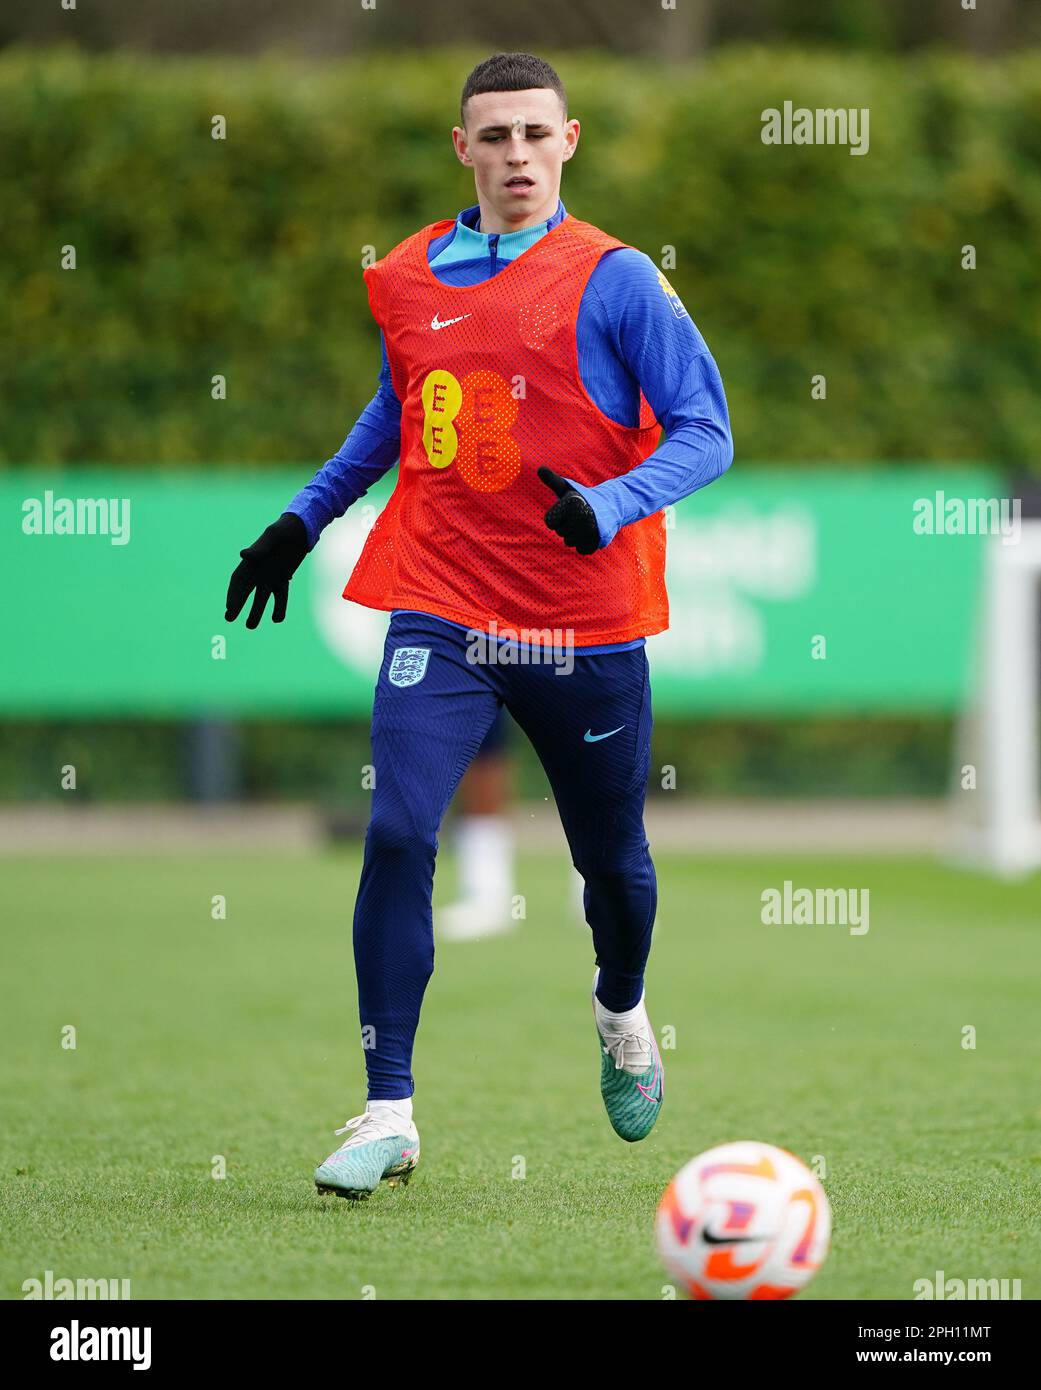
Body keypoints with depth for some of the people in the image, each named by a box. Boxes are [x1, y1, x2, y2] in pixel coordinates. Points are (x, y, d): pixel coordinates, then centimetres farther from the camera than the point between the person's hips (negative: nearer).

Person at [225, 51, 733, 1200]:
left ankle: (621, 1015, 47)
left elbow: (704, 433, -8)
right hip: (440, 611, 2)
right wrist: (304, 519, 23)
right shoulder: (408, 281, 7)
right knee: (396, 838, -16)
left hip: (586, 627, -2)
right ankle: (388, 1115, -11)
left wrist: (609, 508, -25)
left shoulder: (612, 279, -6)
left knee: (610, 856, 13)